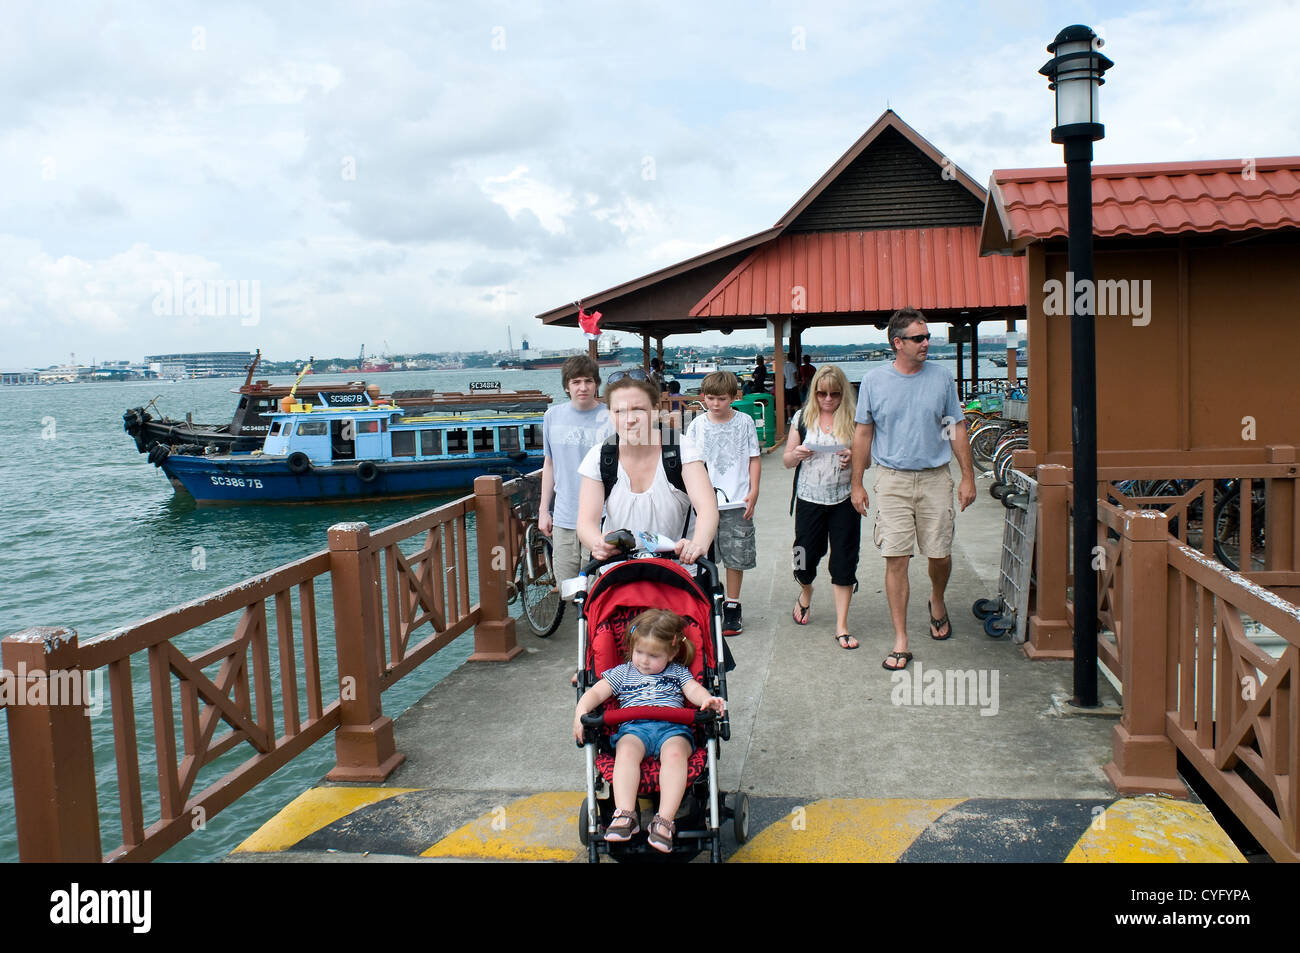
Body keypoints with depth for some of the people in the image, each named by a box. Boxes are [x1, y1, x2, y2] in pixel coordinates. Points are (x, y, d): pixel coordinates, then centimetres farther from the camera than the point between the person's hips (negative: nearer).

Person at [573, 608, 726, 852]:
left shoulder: (677, 672, 24)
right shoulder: (623, 673, 24)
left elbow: (694, 690, 8)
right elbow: (596, 692, 17)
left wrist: (707, 700, -17)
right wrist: (581, 711, -4)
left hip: (672, 726, -1)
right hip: (634, 727, 1)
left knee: (675, 753, -35)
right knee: (626, 752, -35)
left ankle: (664, 821, -41)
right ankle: (625, 816, -41)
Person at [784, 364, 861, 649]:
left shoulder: (853, 420, 2)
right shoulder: (803, 418, 4)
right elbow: (786, 461, 9)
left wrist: (854, 460, -15)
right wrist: (796, 454, -14)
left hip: (844, 500, -1)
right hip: (809, 499, 1)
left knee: (844, 562, -1)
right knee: (806, 557, 8)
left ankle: (842, 626, 9)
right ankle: (805, 596, 43)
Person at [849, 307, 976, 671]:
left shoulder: (942, 377, 3)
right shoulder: (874, 381, 1)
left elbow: (957, 429, 9)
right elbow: (863, 434, 6)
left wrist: (968, 477, 5)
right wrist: (857, 484, 5)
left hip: (935, 477, 1)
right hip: (893, 480, -1)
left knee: (940, 555, 5)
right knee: (896, 559, -3)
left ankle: (937, 601, 40)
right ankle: (900, 641, 6)